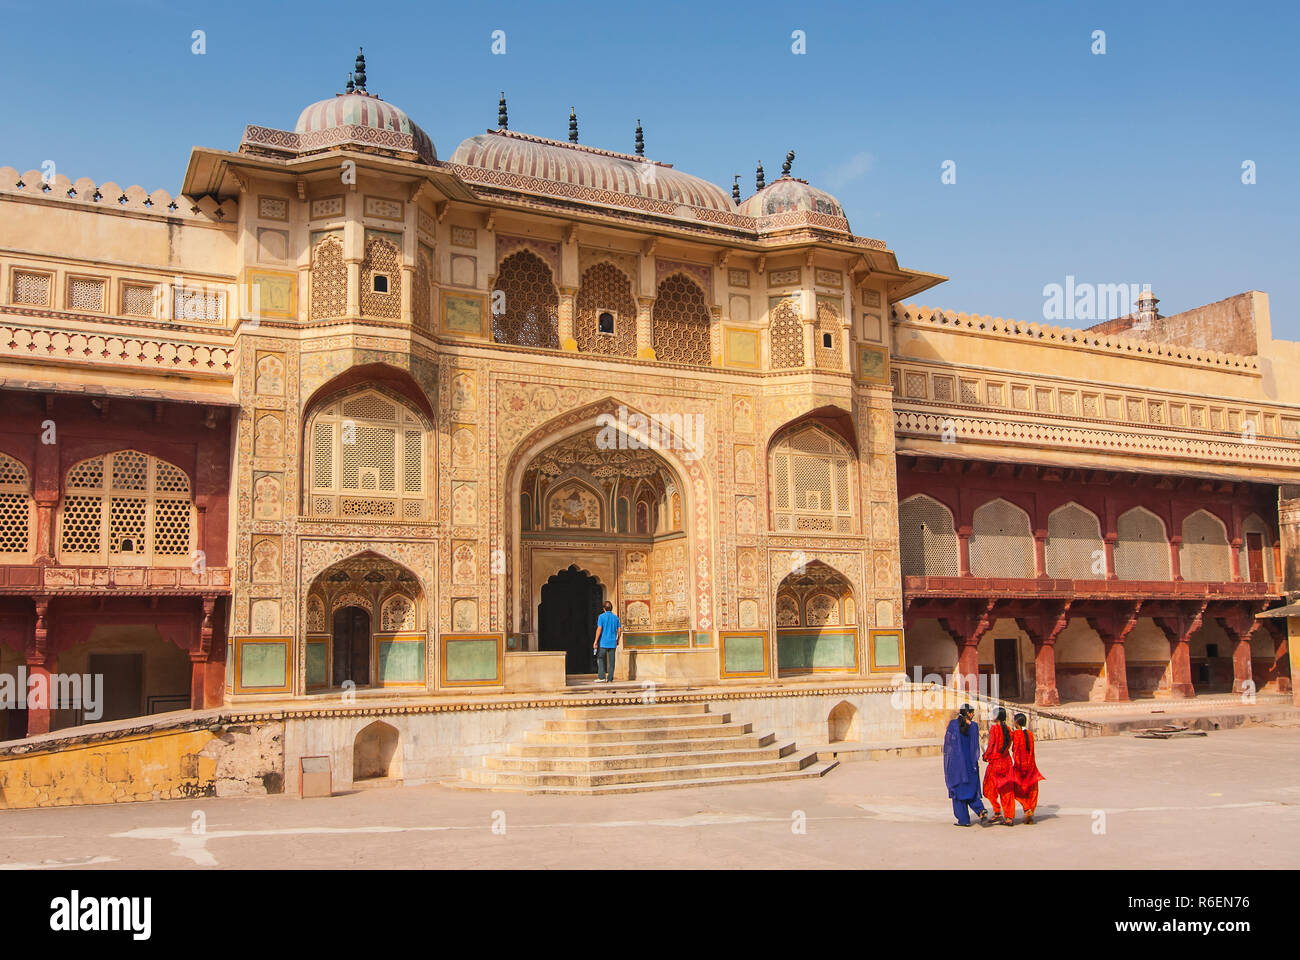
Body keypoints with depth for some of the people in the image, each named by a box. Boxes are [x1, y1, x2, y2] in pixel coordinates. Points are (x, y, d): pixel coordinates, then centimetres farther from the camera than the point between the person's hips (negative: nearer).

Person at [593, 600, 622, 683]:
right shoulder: (616, 617, 7)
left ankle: (601, 677, -5)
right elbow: (619, 630, 6)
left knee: (600, 659, 5)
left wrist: (596, 641, -8)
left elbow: (599, 629, -11)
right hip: (613, 643, 3)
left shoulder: (601, 616, -5)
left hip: (603, 642, -3)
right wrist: (617, 640, 20)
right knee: (611, 661, 6)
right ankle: (610, 679, 6)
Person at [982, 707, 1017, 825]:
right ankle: (1009, 817, 5)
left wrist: (986, 756, 4)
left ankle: (997, 813, 4)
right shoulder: (1008, 729, 6)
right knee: (1007, 790, 7)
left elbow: (991, 745, -13)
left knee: (990, 788, 9)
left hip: (995, 762, -6)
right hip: (1006, 761, 6)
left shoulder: (994, 728, -12)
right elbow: (1008, 745, 11)